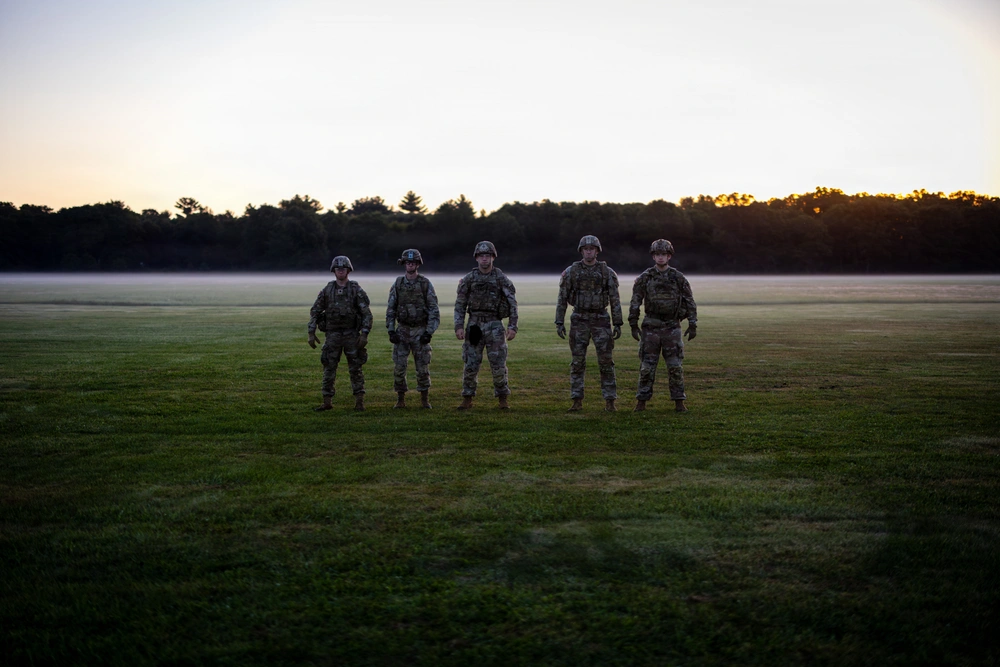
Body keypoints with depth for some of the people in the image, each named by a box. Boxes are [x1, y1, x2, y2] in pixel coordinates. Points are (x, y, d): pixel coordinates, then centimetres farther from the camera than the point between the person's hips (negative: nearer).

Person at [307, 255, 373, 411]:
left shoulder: (356, 290, -4)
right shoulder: (327, 290, 2)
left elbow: (367, 314, -7)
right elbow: (315, 312, 6)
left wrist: (364, 334, -16)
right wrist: (311, 333, -2)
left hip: (352, 335, -2)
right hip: (333, 335, 2)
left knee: (355, 369, 0)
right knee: (329, 369, 1)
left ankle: (359, 402, 6)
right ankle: (327, 402, 8)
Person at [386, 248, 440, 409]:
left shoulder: (426, 284, -4)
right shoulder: (397, 284, 3)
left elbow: (434, 310, -5)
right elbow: (390, 309, 6)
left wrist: (429, 332, -12)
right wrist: (391, 330, -4)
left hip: (420, 331, -2)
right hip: (402, 331, 2)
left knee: (423, 367, 0)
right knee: (399, 367, -2)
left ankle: (424, 399, 12)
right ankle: (400, 399, 9)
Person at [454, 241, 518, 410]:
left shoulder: (501, 279, -1)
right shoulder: (468, 279, 2)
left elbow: (512, 304, 0)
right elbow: (460, 305, 3)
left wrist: (512, 326, -9)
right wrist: (459, 326, -6)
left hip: (494, 326, -1)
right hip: (474, 324, 1)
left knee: (498, 365, -3)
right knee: (471, 365, 1)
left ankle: (503, 399, 11)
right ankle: (467, 399, 13)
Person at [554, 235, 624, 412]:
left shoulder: (607, 273, 0)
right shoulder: (571, 271, 0)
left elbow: (615, 300, 1)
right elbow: (562, 299, 2)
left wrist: (618, 324, -4)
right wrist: (559, 323, -4)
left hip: (601, 321, 0)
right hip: (579, 321, 0)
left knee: (606, 362, -2)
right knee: (578, 362, 1)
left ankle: (610, 401, 6)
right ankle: (577, 401, 9)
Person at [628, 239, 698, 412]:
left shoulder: (678, 278, 0)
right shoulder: (644, 278, -2)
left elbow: (690, 302, 3)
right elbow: (635, 303, 1)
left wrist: (693, 325, -3)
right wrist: (633, 326, -3)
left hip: (672, 328, 0)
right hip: (651, 328, 0)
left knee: (675, 366, -1)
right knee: (647, 366, 0)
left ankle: (679, 402, 7)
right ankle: (641, 402, 9)